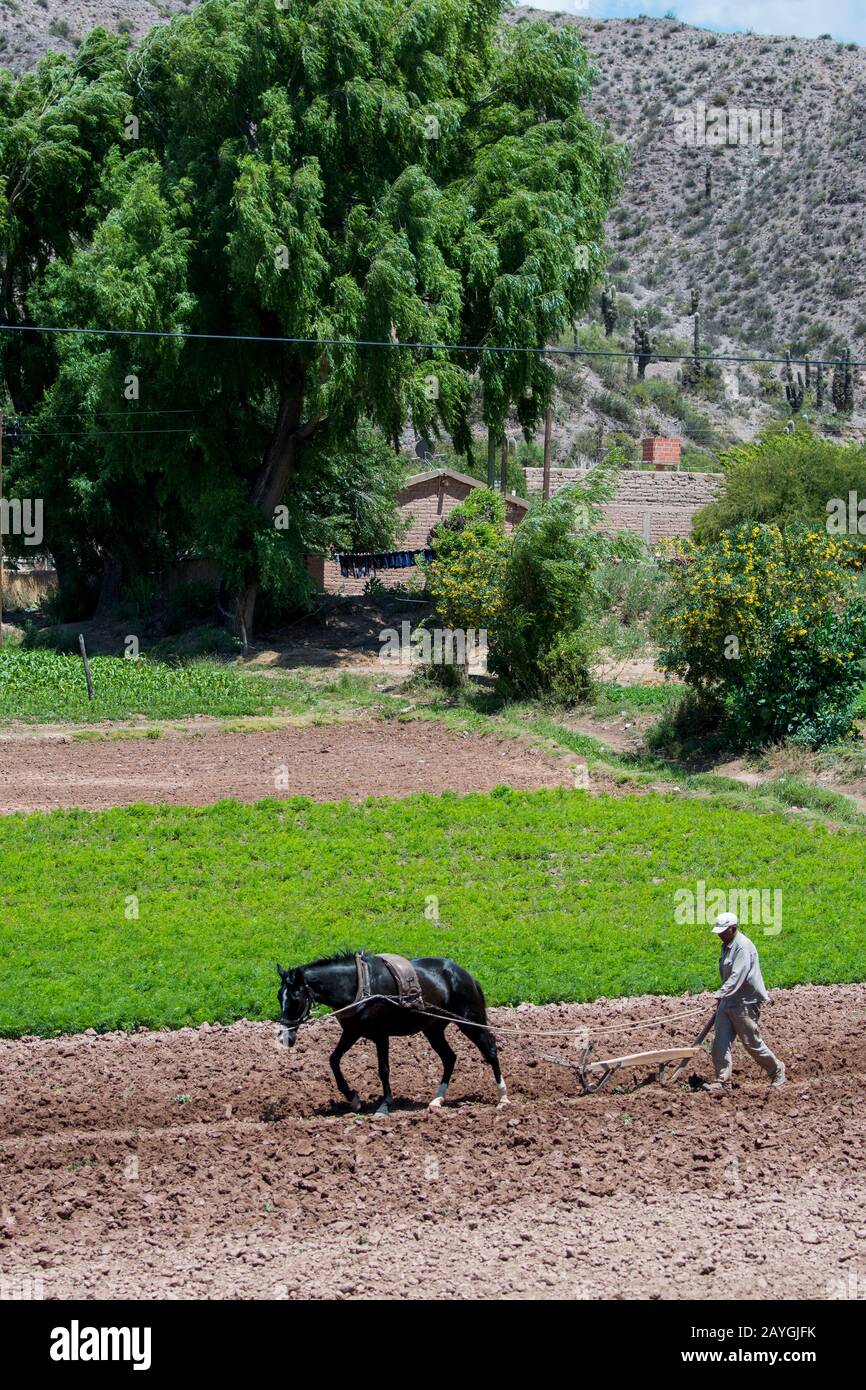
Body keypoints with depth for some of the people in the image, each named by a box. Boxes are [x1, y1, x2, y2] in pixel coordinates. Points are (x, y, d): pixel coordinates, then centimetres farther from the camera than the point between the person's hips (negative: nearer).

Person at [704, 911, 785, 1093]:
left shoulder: (744, 947, -18)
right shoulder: (727, 946, 13)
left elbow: (737, 976, -28)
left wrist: (720, 994, -36)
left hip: (745, 1003, -9)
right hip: (727, 1002, 9)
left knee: (752, 1042, 0)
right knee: (720, 1042, 0)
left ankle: (777, 1070, 19)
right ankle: (721, 1080, 1)